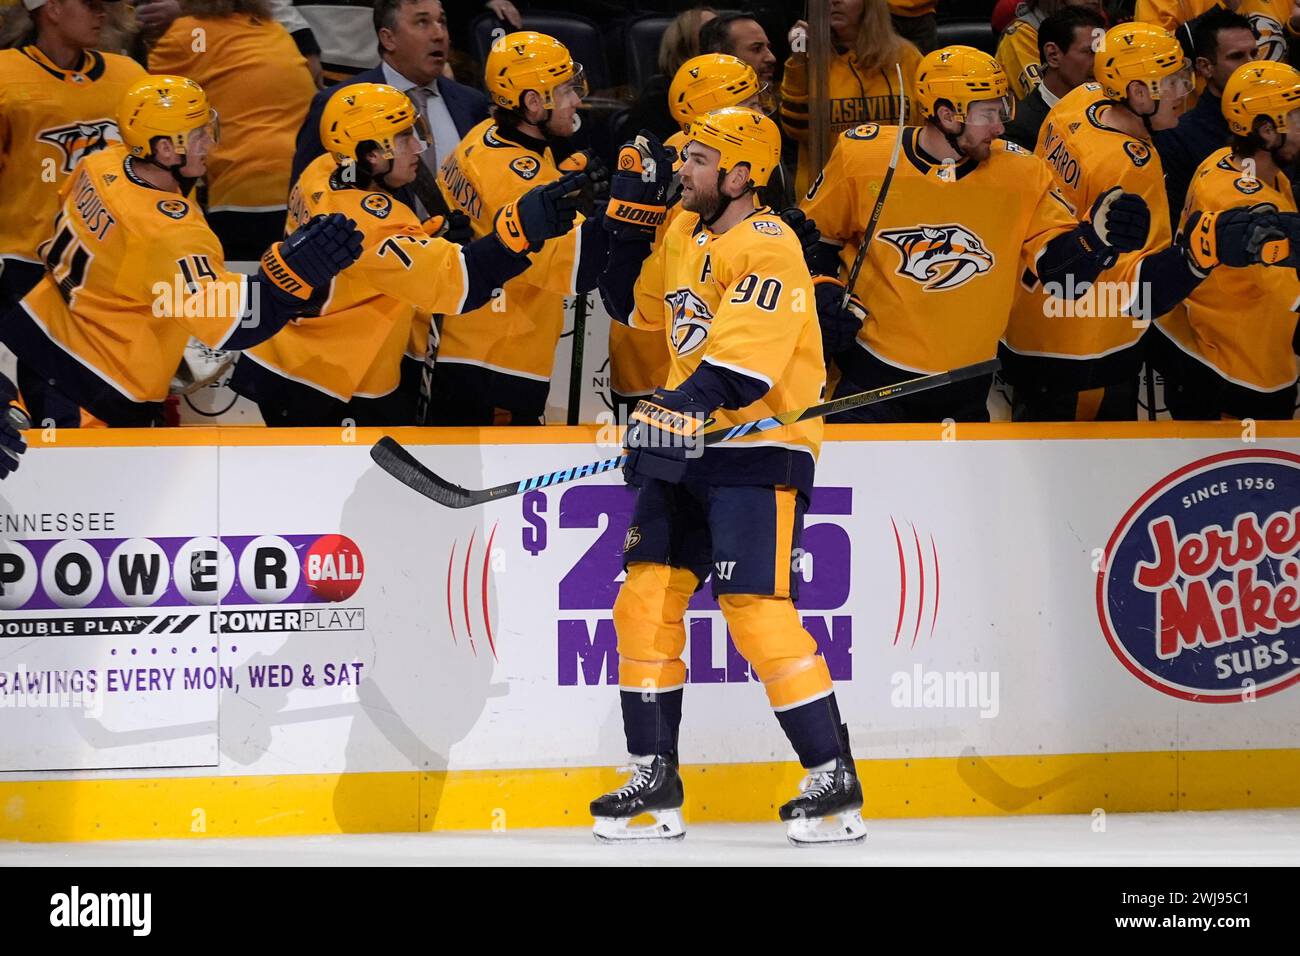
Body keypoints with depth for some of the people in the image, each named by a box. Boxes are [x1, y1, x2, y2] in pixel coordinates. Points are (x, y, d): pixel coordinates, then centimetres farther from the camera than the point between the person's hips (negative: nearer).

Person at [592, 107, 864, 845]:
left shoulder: (767, 247, -15)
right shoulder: (684, 236, 11)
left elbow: (747, 360, -26)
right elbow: (634, 302, 26)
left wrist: (684, 405, -38)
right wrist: (635, 210, 14)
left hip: (758, 452, -9)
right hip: (689, 450, 9)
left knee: (758, 612, -16)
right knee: (644, 603, 3)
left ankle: (836, 783, -8)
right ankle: (656, 782, 11)